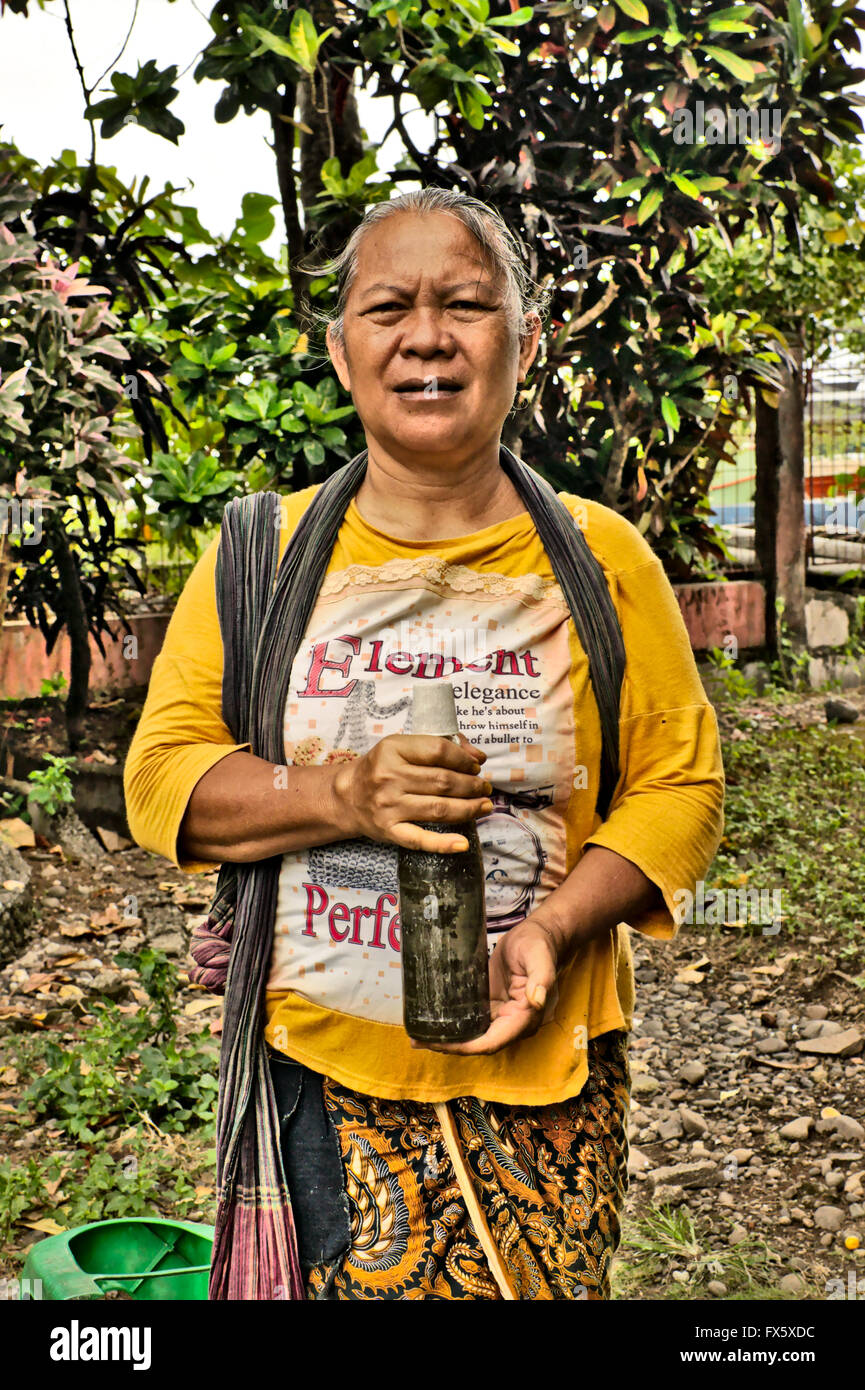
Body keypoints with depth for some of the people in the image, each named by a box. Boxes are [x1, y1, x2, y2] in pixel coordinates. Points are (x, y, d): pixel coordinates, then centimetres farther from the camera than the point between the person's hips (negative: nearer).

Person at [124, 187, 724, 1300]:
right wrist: (341, 795, -19)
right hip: (319, 1063, 0)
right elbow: (160, 775, -1)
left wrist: (554, 925, -15)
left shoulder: (600, 559, -1)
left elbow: (681, 782, 1)